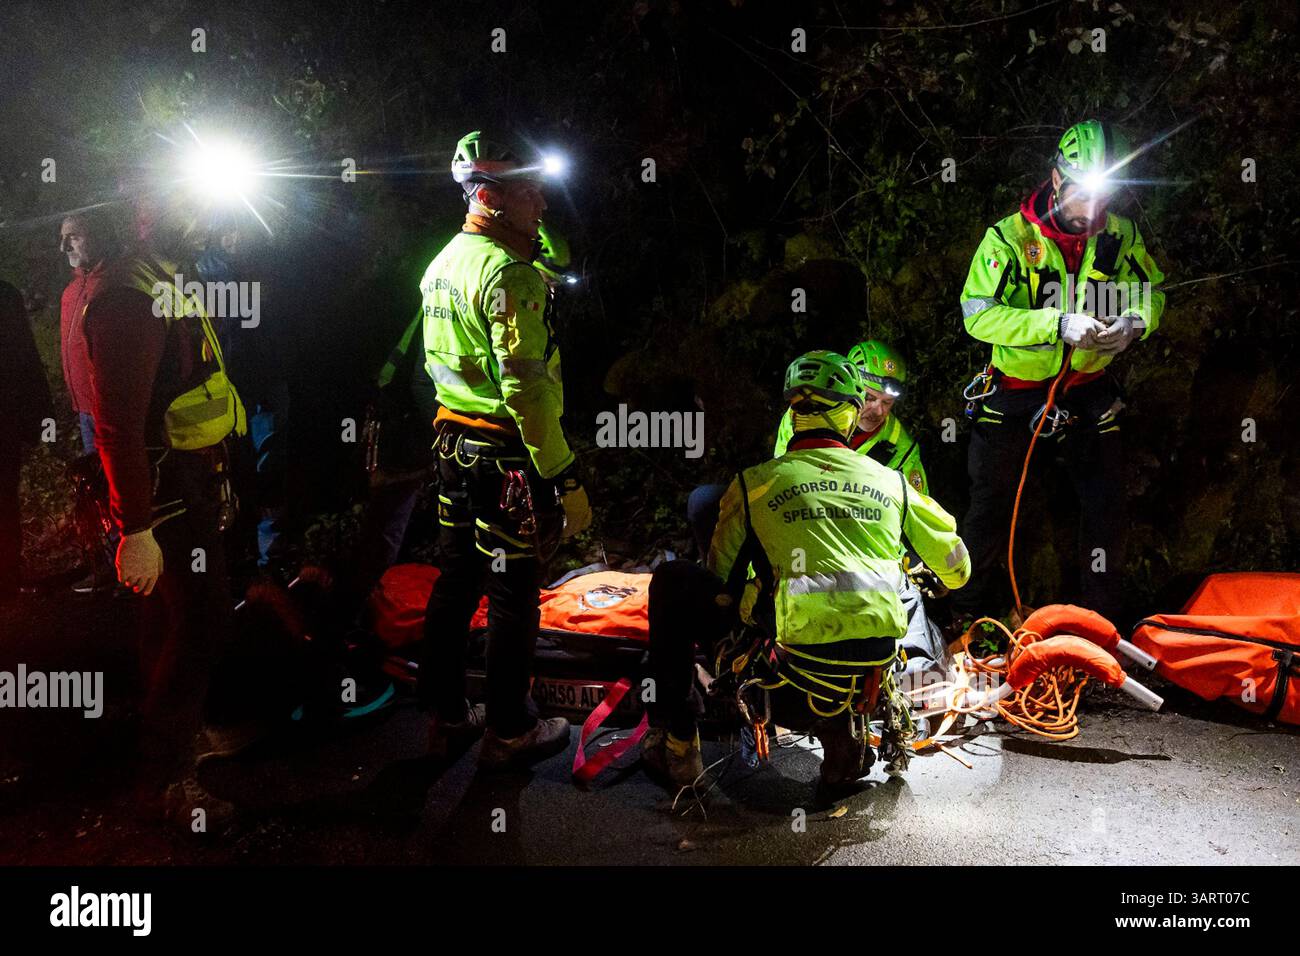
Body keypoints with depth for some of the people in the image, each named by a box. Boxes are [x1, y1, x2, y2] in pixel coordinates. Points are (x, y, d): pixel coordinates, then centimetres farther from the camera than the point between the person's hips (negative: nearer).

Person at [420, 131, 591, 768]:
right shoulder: (508, 273, -19)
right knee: (513, 597, 4)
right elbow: (526, 389, -24)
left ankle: (446, 715, 30)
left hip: (452, 444, 9)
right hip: (507, 457, -9)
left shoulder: (442, 263, 11)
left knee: (455, 581, 17)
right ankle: (508, 731, 18)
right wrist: (566, 480, -20)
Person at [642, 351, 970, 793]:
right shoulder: (892, 480, 13)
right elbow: (956, 565, 22)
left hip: (803, 652, -5)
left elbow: (721, 575, 15)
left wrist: (711, 640, 36)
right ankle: (836, 725, 9)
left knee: (672, 581, 10)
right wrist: (938, 589, 47)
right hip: (879, 654, 6)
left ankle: (677, 742, 11)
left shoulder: (754, 482, 4)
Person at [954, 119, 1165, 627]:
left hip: (1091, 389, 3)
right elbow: (978, 314, -23)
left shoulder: (1121, 235, -5)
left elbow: (1152, 294, 6)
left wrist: (1132, 323, -18)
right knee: (992, 506, 8)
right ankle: (971, 616, 28)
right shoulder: (1009, 237, -15)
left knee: (1107, 508, 3)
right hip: (1016, 390, -2)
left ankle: (1107, 623, 22)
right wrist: (1059, 323, -32)